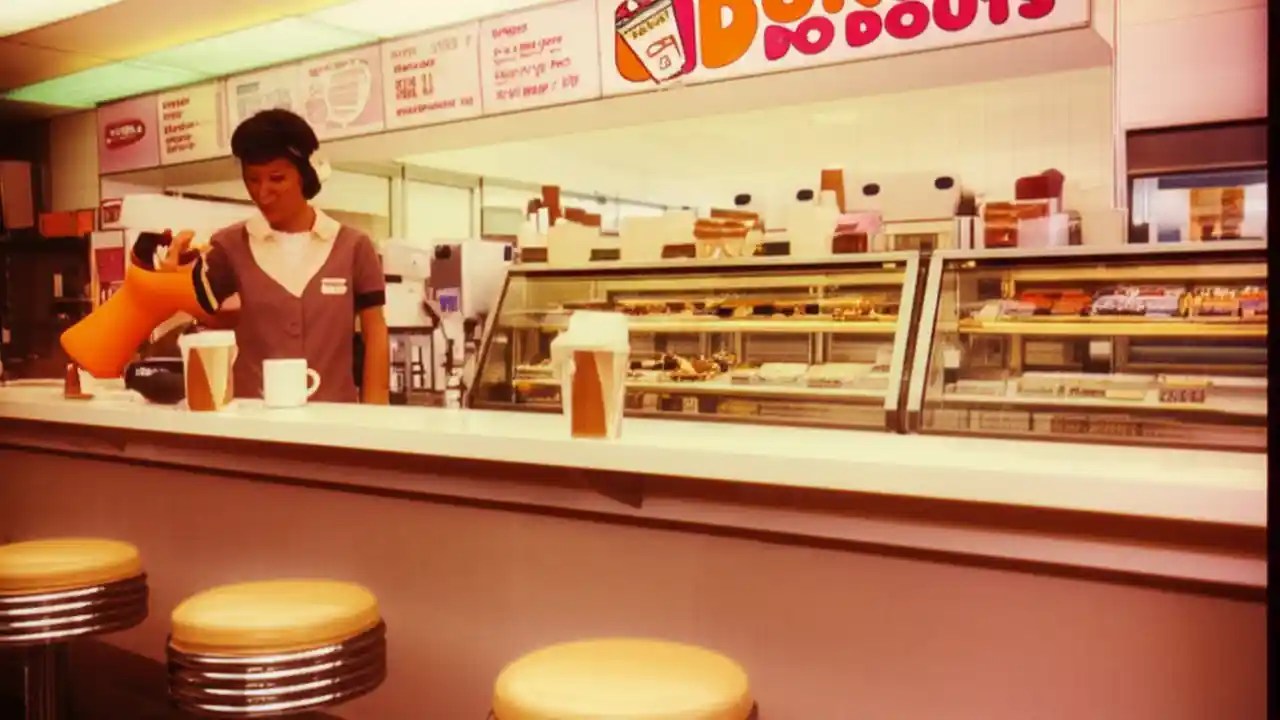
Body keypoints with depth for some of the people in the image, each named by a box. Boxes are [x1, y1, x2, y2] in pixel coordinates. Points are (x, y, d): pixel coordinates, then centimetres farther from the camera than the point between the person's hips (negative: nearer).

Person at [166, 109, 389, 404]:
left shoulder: (353, 246, 0)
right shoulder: (230, 246, 4)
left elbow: (375, 333, 2)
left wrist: (373, 410, -3)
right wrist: (171, 270, -19)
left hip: (333, 411, -1)